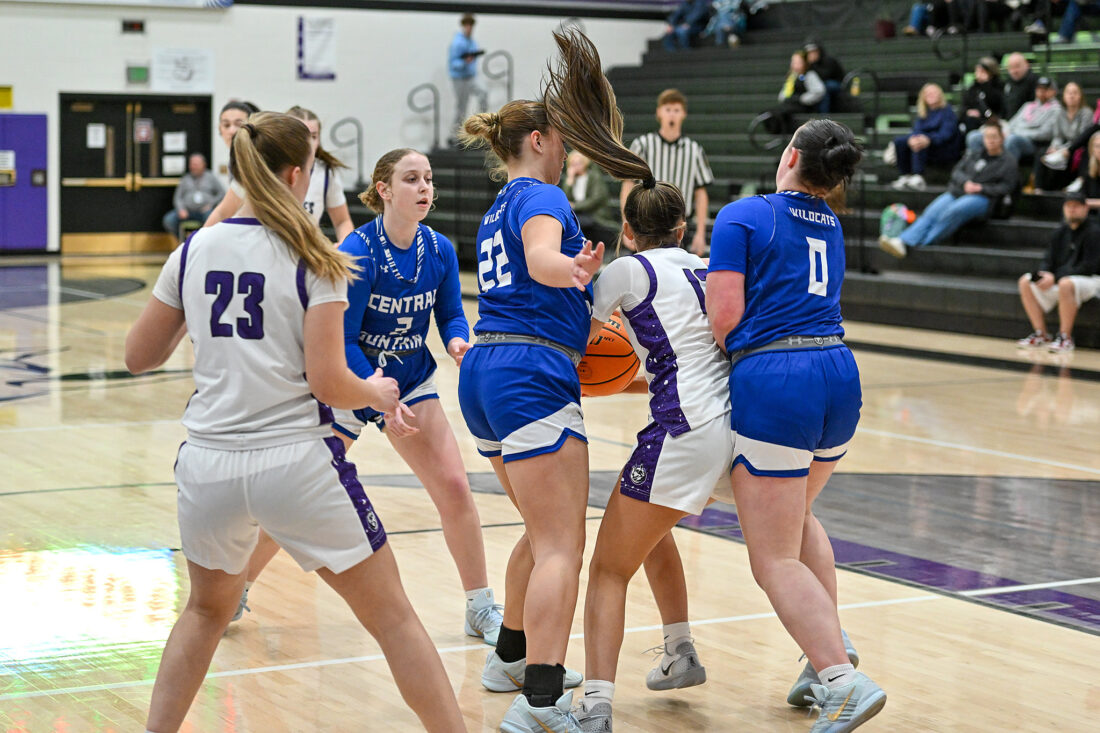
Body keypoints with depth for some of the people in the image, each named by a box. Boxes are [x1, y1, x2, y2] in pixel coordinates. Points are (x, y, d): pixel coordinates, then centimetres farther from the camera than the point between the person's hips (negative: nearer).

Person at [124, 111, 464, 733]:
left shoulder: (193, 252, 5)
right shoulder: (314, 260, -6)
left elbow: (140, 357, 13)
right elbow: (328, 383, -11)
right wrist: (376, 393, 9)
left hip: (209, 467, 4)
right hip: (295, 461, -4)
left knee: (207, 611, 28)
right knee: (392, 615, 7)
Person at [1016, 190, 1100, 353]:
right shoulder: (1060, 232, 10)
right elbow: (1048, 259, 8)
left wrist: (1055, 277, -23)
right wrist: (1045, 273, -18)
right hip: (1059, 278, 8)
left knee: (1065, 284, -39)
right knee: (1025, 282, -8)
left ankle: (1065, 338, -29)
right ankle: (1041, 335, -10)